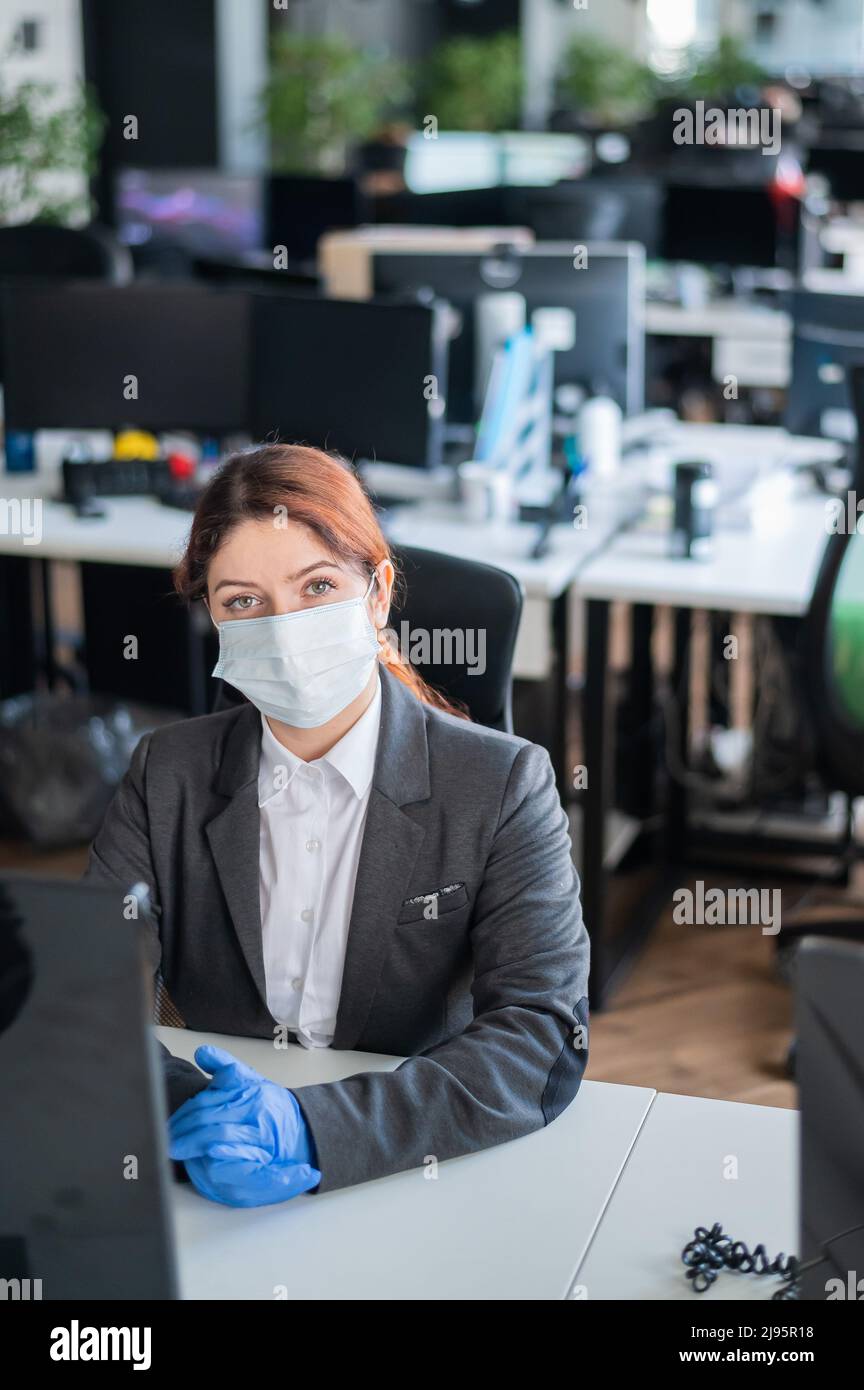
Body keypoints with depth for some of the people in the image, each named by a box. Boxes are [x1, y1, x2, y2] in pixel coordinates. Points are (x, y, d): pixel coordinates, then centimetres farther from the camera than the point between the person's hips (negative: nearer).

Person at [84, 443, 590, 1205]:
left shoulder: (504, 785, -6)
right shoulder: (169, 775, 2)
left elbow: (547, 1040, -15)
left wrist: (314, 1125, -27)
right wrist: (194, 1116, -25)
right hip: (206, 1199, 2)